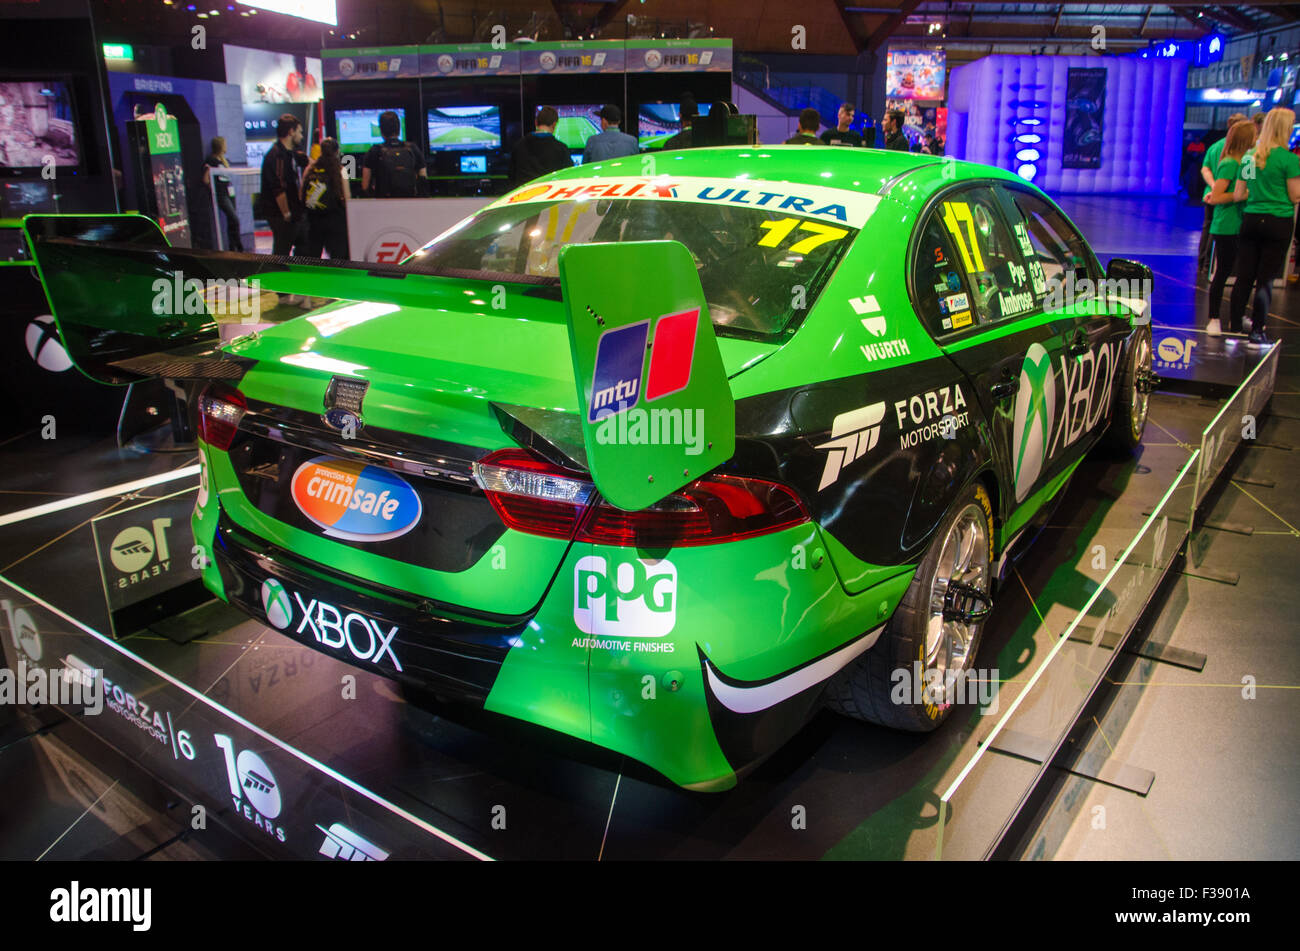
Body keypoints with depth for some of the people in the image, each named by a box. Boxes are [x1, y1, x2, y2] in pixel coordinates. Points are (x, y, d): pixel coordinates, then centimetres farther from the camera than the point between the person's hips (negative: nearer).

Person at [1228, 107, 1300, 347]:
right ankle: (1257, 332, 5)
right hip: (1278, 222, -5)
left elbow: (1238, 194, 10)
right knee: (1266, 279, 1)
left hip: (1250, 219, 5)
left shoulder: (1249, 156, 6)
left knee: (1244, 277, 7)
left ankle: (1234, 328, 8)